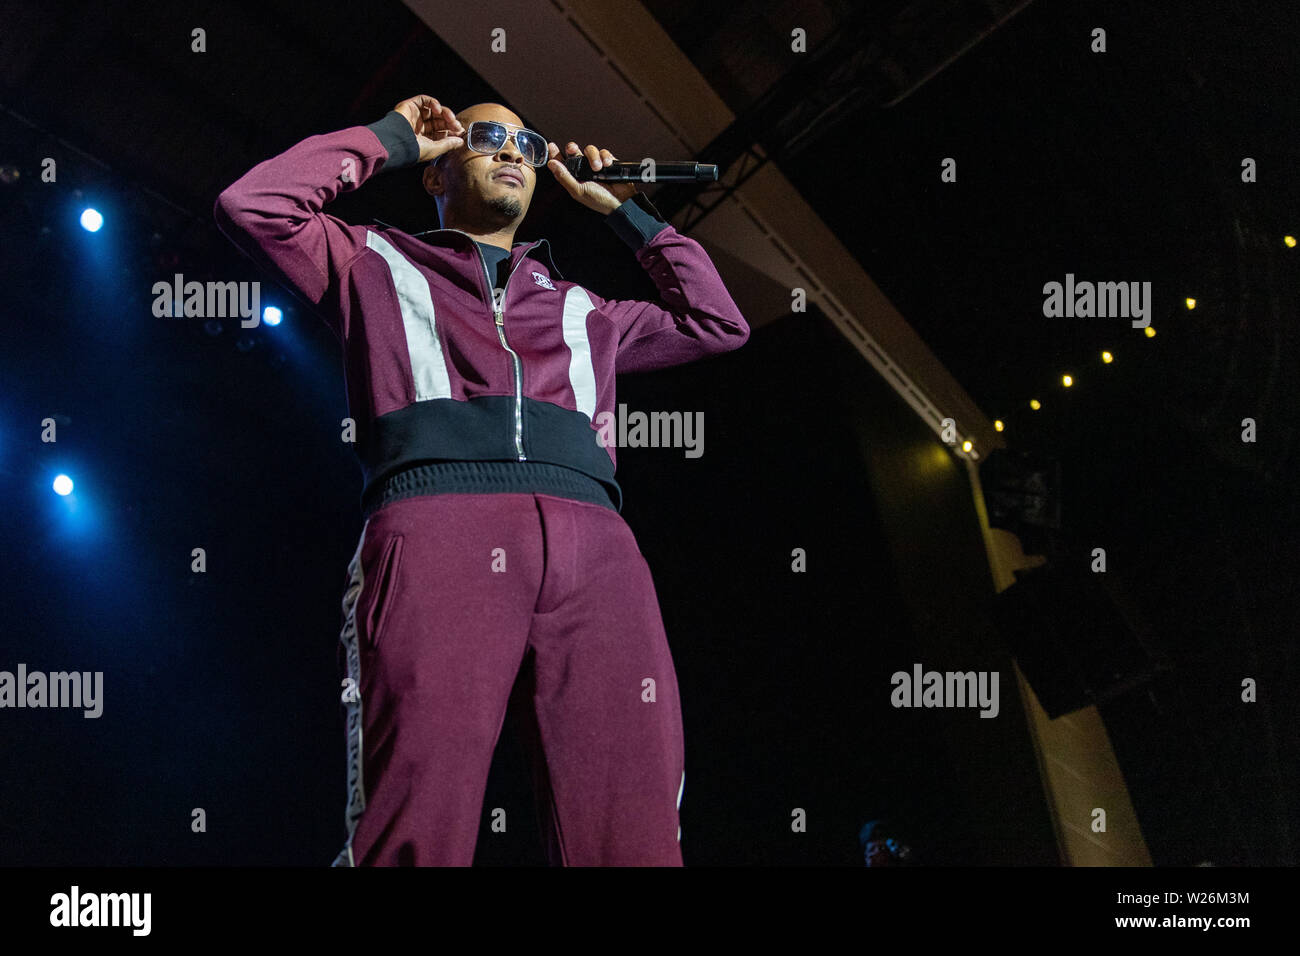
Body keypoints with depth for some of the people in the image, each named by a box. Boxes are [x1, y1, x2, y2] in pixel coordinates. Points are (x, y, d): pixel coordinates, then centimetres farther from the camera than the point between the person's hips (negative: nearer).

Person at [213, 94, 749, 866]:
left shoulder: (579, 310, 39)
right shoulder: (380, 266, 31)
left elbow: (718, 323, 46)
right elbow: (252, 206, 17)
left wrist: (625, 210, 45)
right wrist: (390, 141, 26)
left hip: (595, 549, 3)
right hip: (438, 531, -3)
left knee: (633, 841, -14)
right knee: (415, 838, -19)